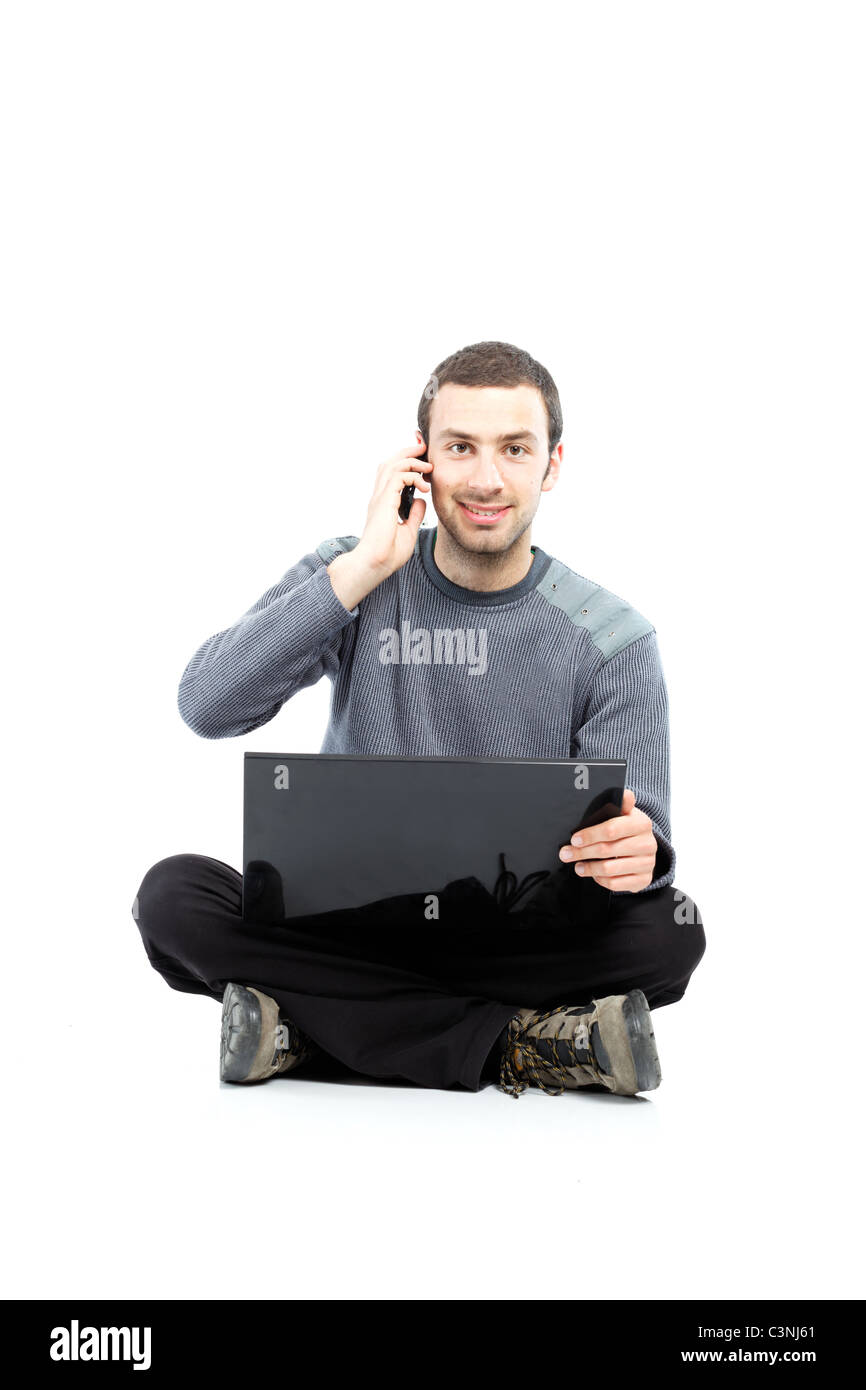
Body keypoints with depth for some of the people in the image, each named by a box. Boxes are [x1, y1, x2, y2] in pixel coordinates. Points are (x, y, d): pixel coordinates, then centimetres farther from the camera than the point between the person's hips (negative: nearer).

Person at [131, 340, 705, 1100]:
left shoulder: (612, 641, -4)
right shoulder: (352, 574, -1)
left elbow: (638, 840, -7)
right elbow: (207, 706, -16)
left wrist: (637, 852, -33)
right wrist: (362, 570, -20)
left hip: (518, 942, -1)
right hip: (347, 925, 1)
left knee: (667, 928, -28)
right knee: (174, 895, -26)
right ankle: (525, 1047, -27)